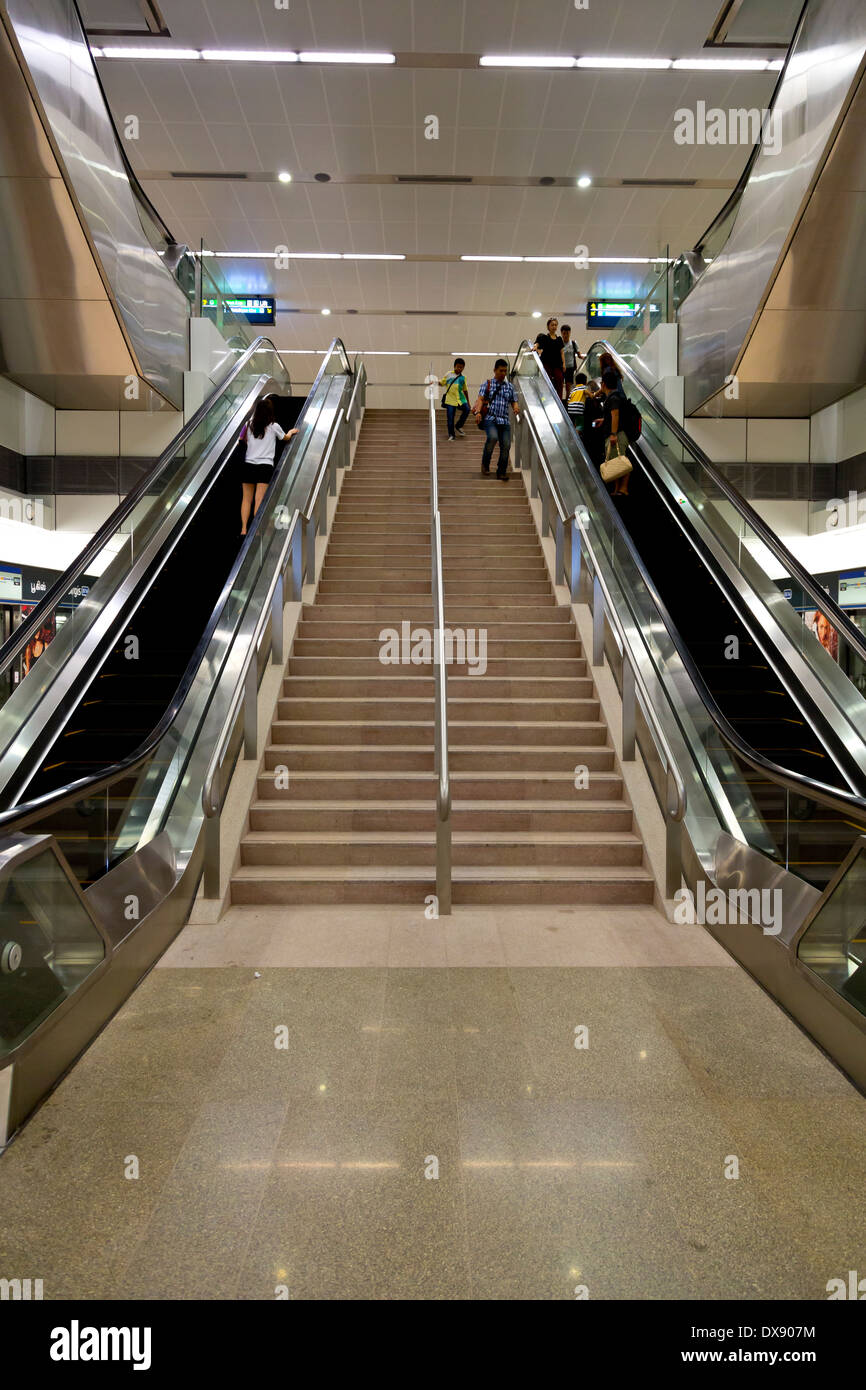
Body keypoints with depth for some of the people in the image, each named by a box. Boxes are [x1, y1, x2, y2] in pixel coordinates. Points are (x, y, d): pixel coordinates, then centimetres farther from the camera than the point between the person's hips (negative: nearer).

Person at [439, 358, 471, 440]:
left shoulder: (463, 378, 8)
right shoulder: (449, 374, 4)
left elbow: (465, 390, 14)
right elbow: (441, 383, 8)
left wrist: (468, 402, 15)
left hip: (460, 398, 1)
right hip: (450, 399, -1)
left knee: (467, 409, -23)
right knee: (450, 418, -3)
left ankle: (459, 426, -3)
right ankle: (451, 435, 13)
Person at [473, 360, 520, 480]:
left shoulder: (509, 386, 17)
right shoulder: (487, 384, 8)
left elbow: (513, 401, 18)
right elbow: (480, 399, -2)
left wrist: (515, 408, -6)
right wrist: (478, 411, -20)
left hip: (505, 420, 4)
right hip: (490, 418, -4)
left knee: (506, 445, -7)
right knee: (493, 437, -29)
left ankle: (501, 472, 8)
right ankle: (485, 464, -8)